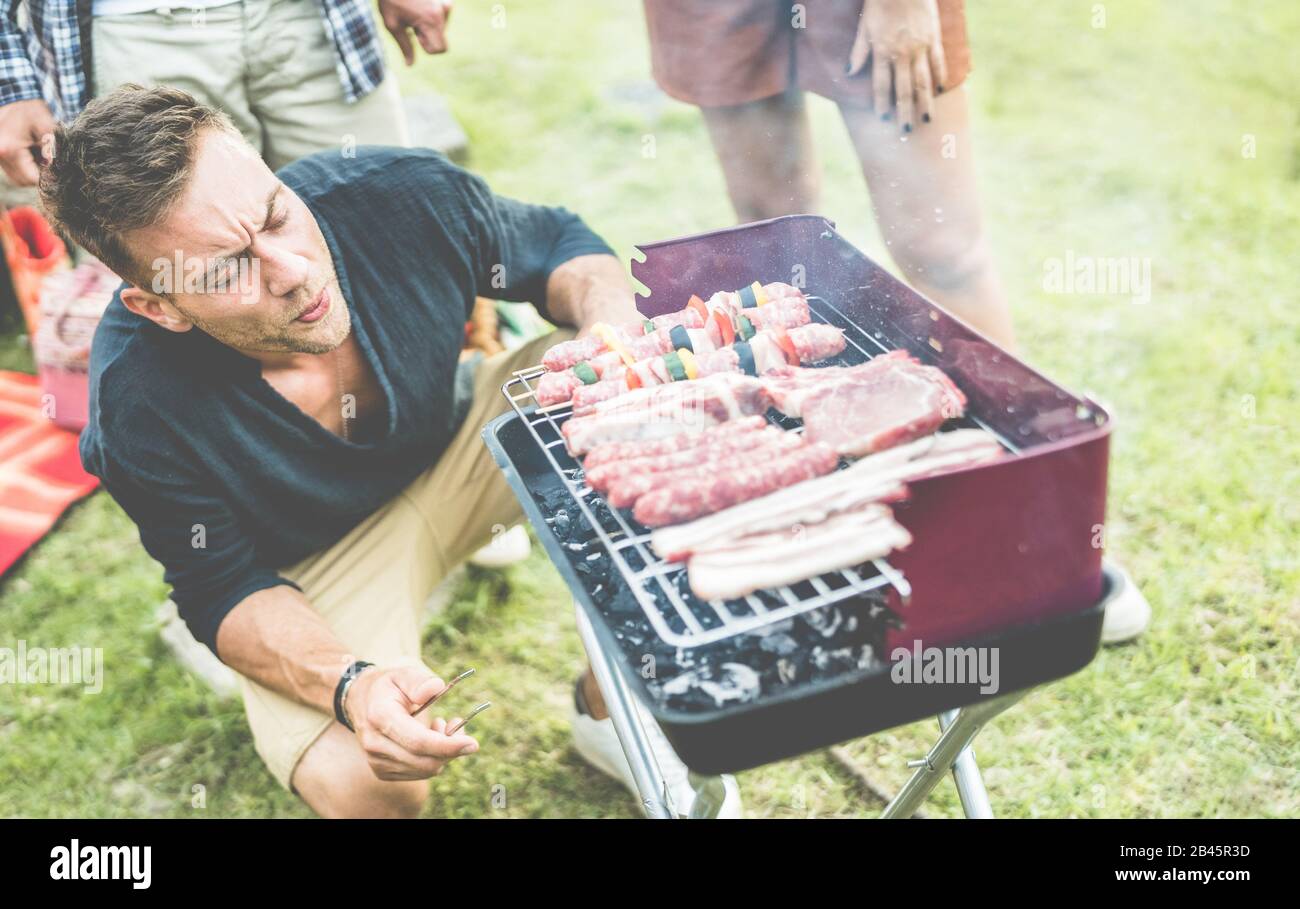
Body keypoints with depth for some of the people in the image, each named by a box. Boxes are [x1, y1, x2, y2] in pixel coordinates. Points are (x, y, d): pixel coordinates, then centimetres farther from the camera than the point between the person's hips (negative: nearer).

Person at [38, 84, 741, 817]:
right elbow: (225, 589, -16)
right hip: (317, 557, -3)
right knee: (361, 781, -32)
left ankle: (612, 708, -3)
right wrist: (349, 682, -36)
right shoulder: (140, 409, -32)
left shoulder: (400, 196, -27)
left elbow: (558, 247, -7)